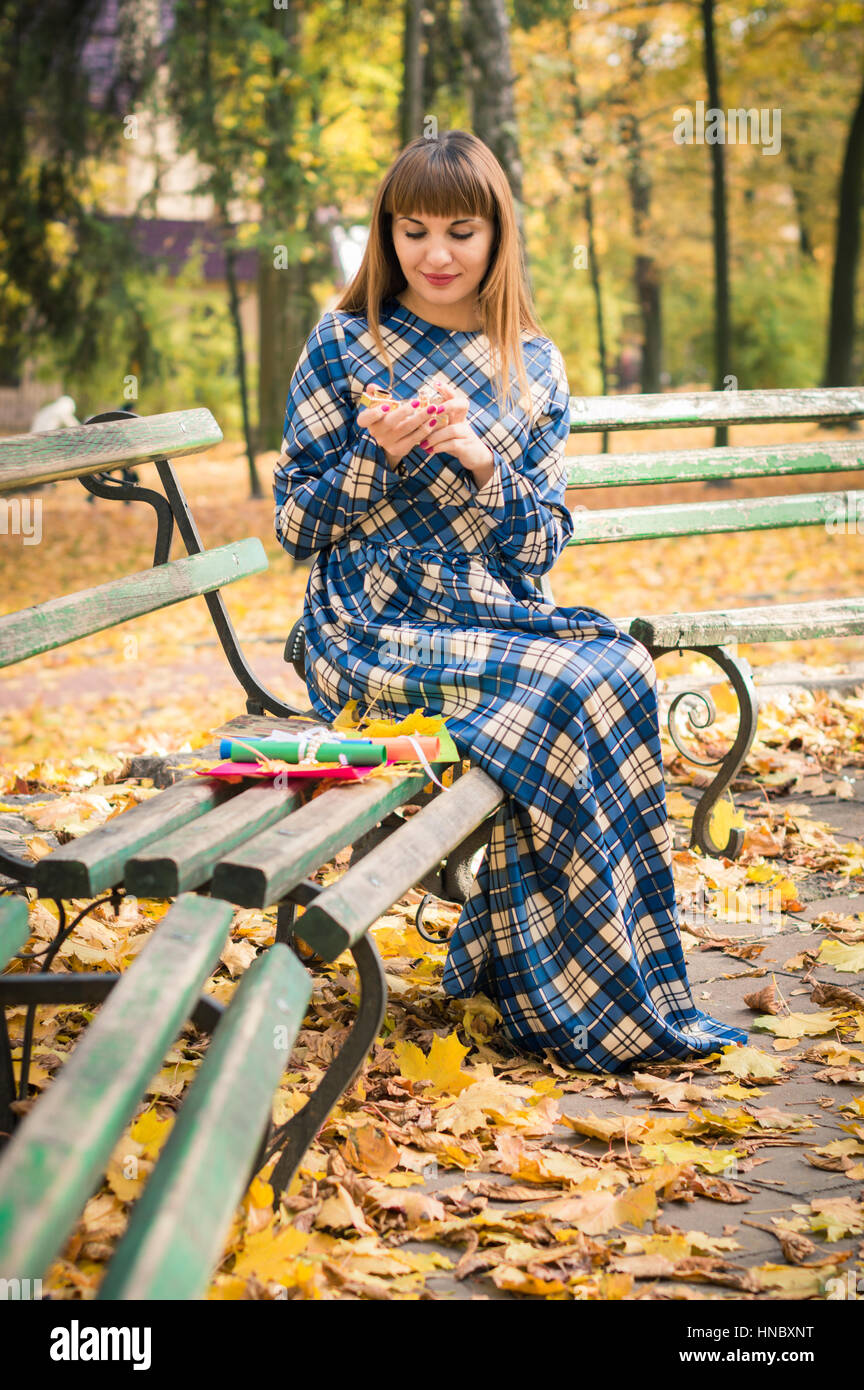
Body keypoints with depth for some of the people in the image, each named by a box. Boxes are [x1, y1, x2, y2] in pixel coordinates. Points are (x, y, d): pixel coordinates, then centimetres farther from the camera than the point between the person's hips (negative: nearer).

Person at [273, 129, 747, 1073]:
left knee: (623, 668, -26)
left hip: (500, 619, 4)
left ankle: (548, 979, -15)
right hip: (373, 634, -4)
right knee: (574, 691, -27)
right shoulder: (343, 345, 2)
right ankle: (600, 1005, -14)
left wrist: (484, 466, -12)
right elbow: (294, 526, 1)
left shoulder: (534, 366, 11)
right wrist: (376, 457, -15)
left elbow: (543, 546, 5)